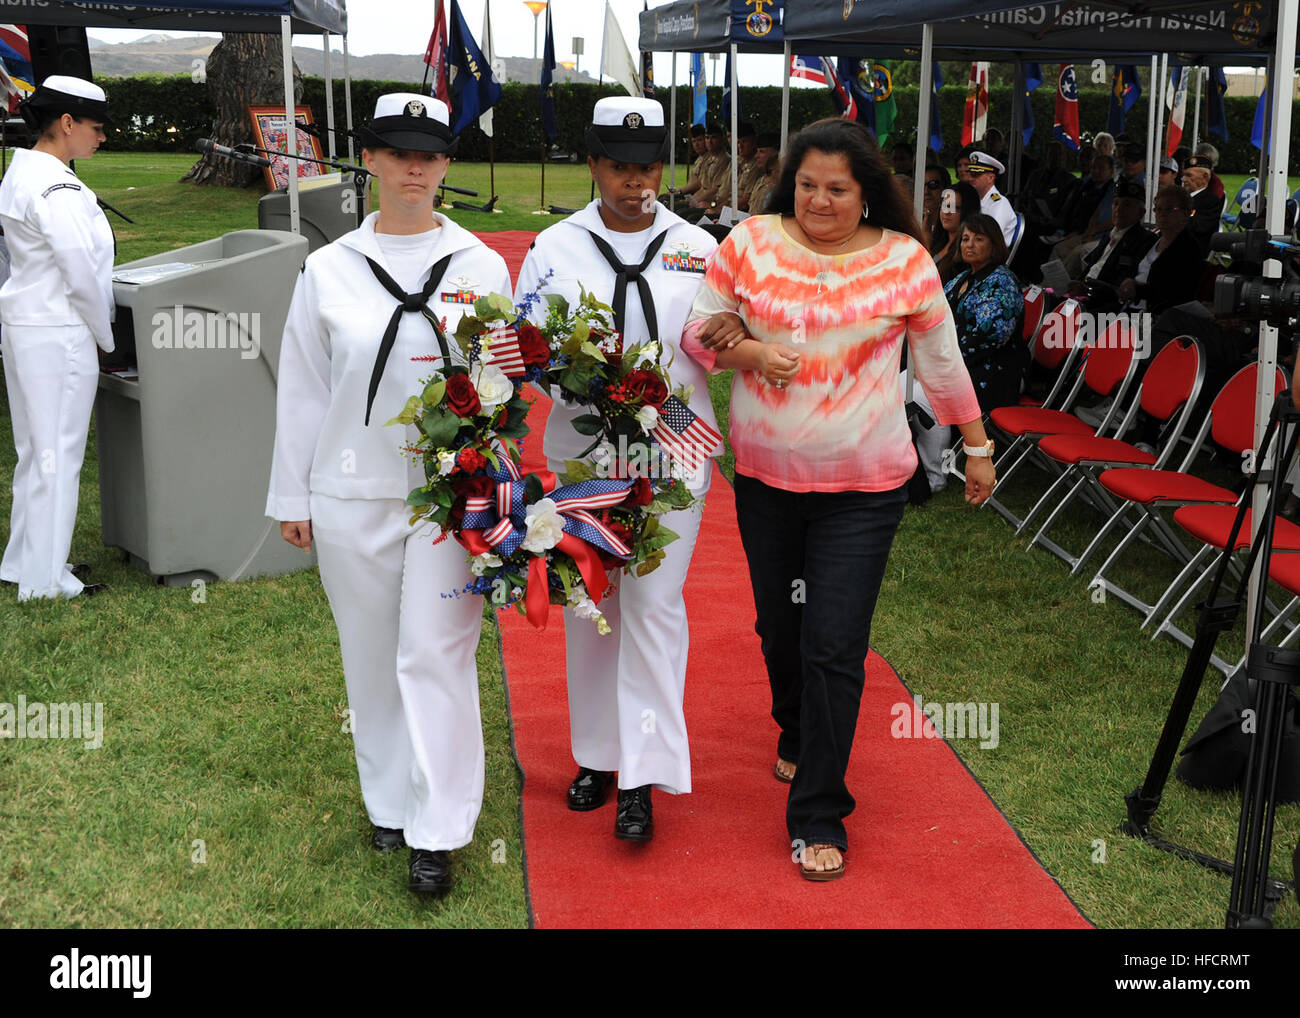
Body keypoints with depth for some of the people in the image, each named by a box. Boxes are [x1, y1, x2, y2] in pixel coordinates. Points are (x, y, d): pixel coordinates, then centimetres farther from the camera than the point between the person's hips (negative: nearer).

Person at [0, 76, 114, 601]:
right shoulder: (57, 189, -20)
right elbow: (82, 277, -20)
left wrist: (96, 335, 15)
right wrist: (108, 340, -6)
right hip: (59, 336, -10)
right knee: (58, 455, -1)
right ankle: (44, 580, 8)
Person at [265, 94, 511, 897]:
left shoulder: (482, 266, 2)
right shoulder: (329, 269, 4)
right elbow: (303, 389, 8)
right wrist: (293, 496, 10)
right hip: (353, 491, 2)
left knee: (436, 652, -4)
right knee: (372, 653, 10)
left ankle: (437, 831, 4)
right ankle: (390, 801, 28)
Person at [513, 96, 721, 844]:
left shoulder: (697, 249, 3)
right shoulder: (556, 248, 2)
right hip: (582, 451, 1)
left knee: (654, 602, -4)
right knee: (588, 601, 10)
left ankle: (643, 778, 2)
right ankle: (599, 752, 27)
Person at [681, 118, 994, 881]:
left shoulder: (905, 261, -5)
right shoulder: (749, 243, -3)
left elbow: (942, 364, 6)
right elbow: (699, 333, 4)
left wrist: (978, 447, 12)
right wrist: (750, 352, -16)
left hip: (864, 487, -2)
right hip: (764, 475, 3)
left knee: (835, 646, -5)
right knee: (779, 626, 18)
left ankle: (819, 816, 7)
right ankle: (798, 736, 49)